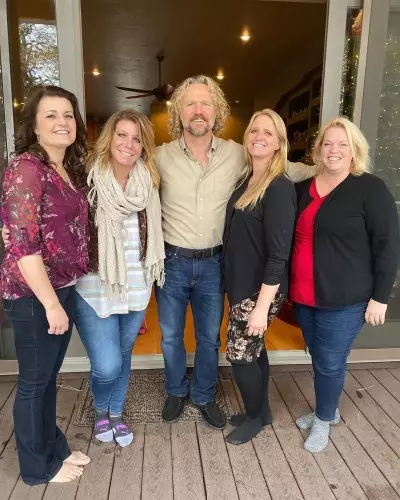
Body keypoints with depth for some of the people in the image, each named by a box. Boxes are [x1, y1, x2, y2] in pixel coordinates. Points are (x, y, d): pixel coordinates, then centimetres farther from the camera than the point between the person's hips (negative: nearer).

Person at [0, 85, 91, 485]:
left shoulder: (69, 169, 9)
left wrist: (62, 297, 12)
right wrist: (51, 304, -20)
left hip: (64, 288, 8)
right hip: (32, 295, -8)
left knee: (50, 375, 21)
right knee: (34, 381, 10)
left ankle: (54, 446, 41)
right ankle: (37, 465, 32)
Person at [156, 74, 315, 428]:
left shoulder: (237, 154, -4)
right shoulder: (161, 156, -7)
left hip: (212, 263, 1)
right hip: (172, 262, 0)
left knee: (210, 338, 17)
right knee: (170, 336, 16)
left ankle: (205, 396, 42)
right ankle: (177, 391, 43)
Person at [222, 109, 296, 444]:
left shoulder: (280, 188, -18)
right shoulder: (246, 181, 7)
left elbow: (279, 254, -22)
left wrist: (262, 306, -22)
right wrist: (234, 286, 11)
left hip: (260, 290, -8)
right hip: (241, 285, 8)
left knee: (239, 354, 5)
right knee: (253, 350, 19)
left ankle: (255, 417, 29)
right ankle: (261, 411, 39)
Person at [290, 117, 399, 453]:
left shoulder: (370, 189, -9)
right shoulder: (304, 188, 8)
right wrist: (291, 285, 14)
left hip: (344, 300, -5)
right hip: (305, 297, 6)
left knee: (330, 364, 6)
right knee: (318, 359, 19)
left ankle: (324, 419, 30)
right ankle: (328, 410, 41)